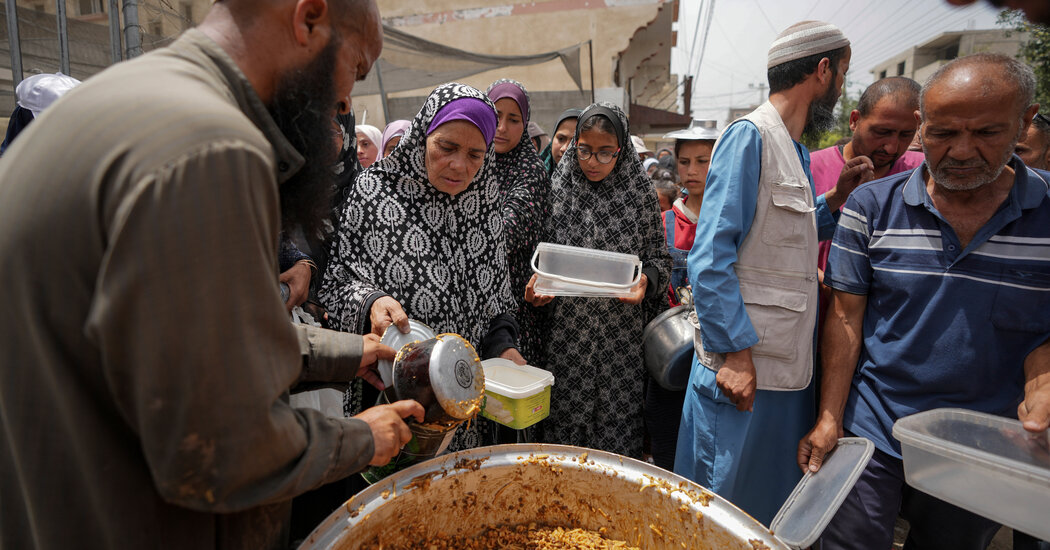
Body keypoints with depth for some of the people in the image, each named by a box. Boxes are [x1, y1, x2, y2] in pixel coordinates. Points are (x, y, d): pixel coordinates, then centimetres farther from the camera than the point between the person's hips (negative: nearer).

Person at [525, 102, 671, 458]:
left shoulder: (641, 193, 1)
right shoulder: (558, 189, 4)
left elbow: (660, 258, 6)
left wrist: (646, 279, -14)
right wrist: (537, 282, -7)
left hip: (622, 331, -1)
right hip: (568, 331, 1)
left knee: (617, 421, 7)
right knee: (566, 415, 8)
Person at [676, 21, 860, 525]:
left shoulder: (796, 151, 15)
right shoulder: (749, 137, -13)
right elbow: (711, 259, -19)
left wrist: (837, 198, 7)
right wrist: (736, 353, -21)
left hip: (788, 365, 9)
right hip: (744, 369, -9)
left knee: (778, 507, 21)